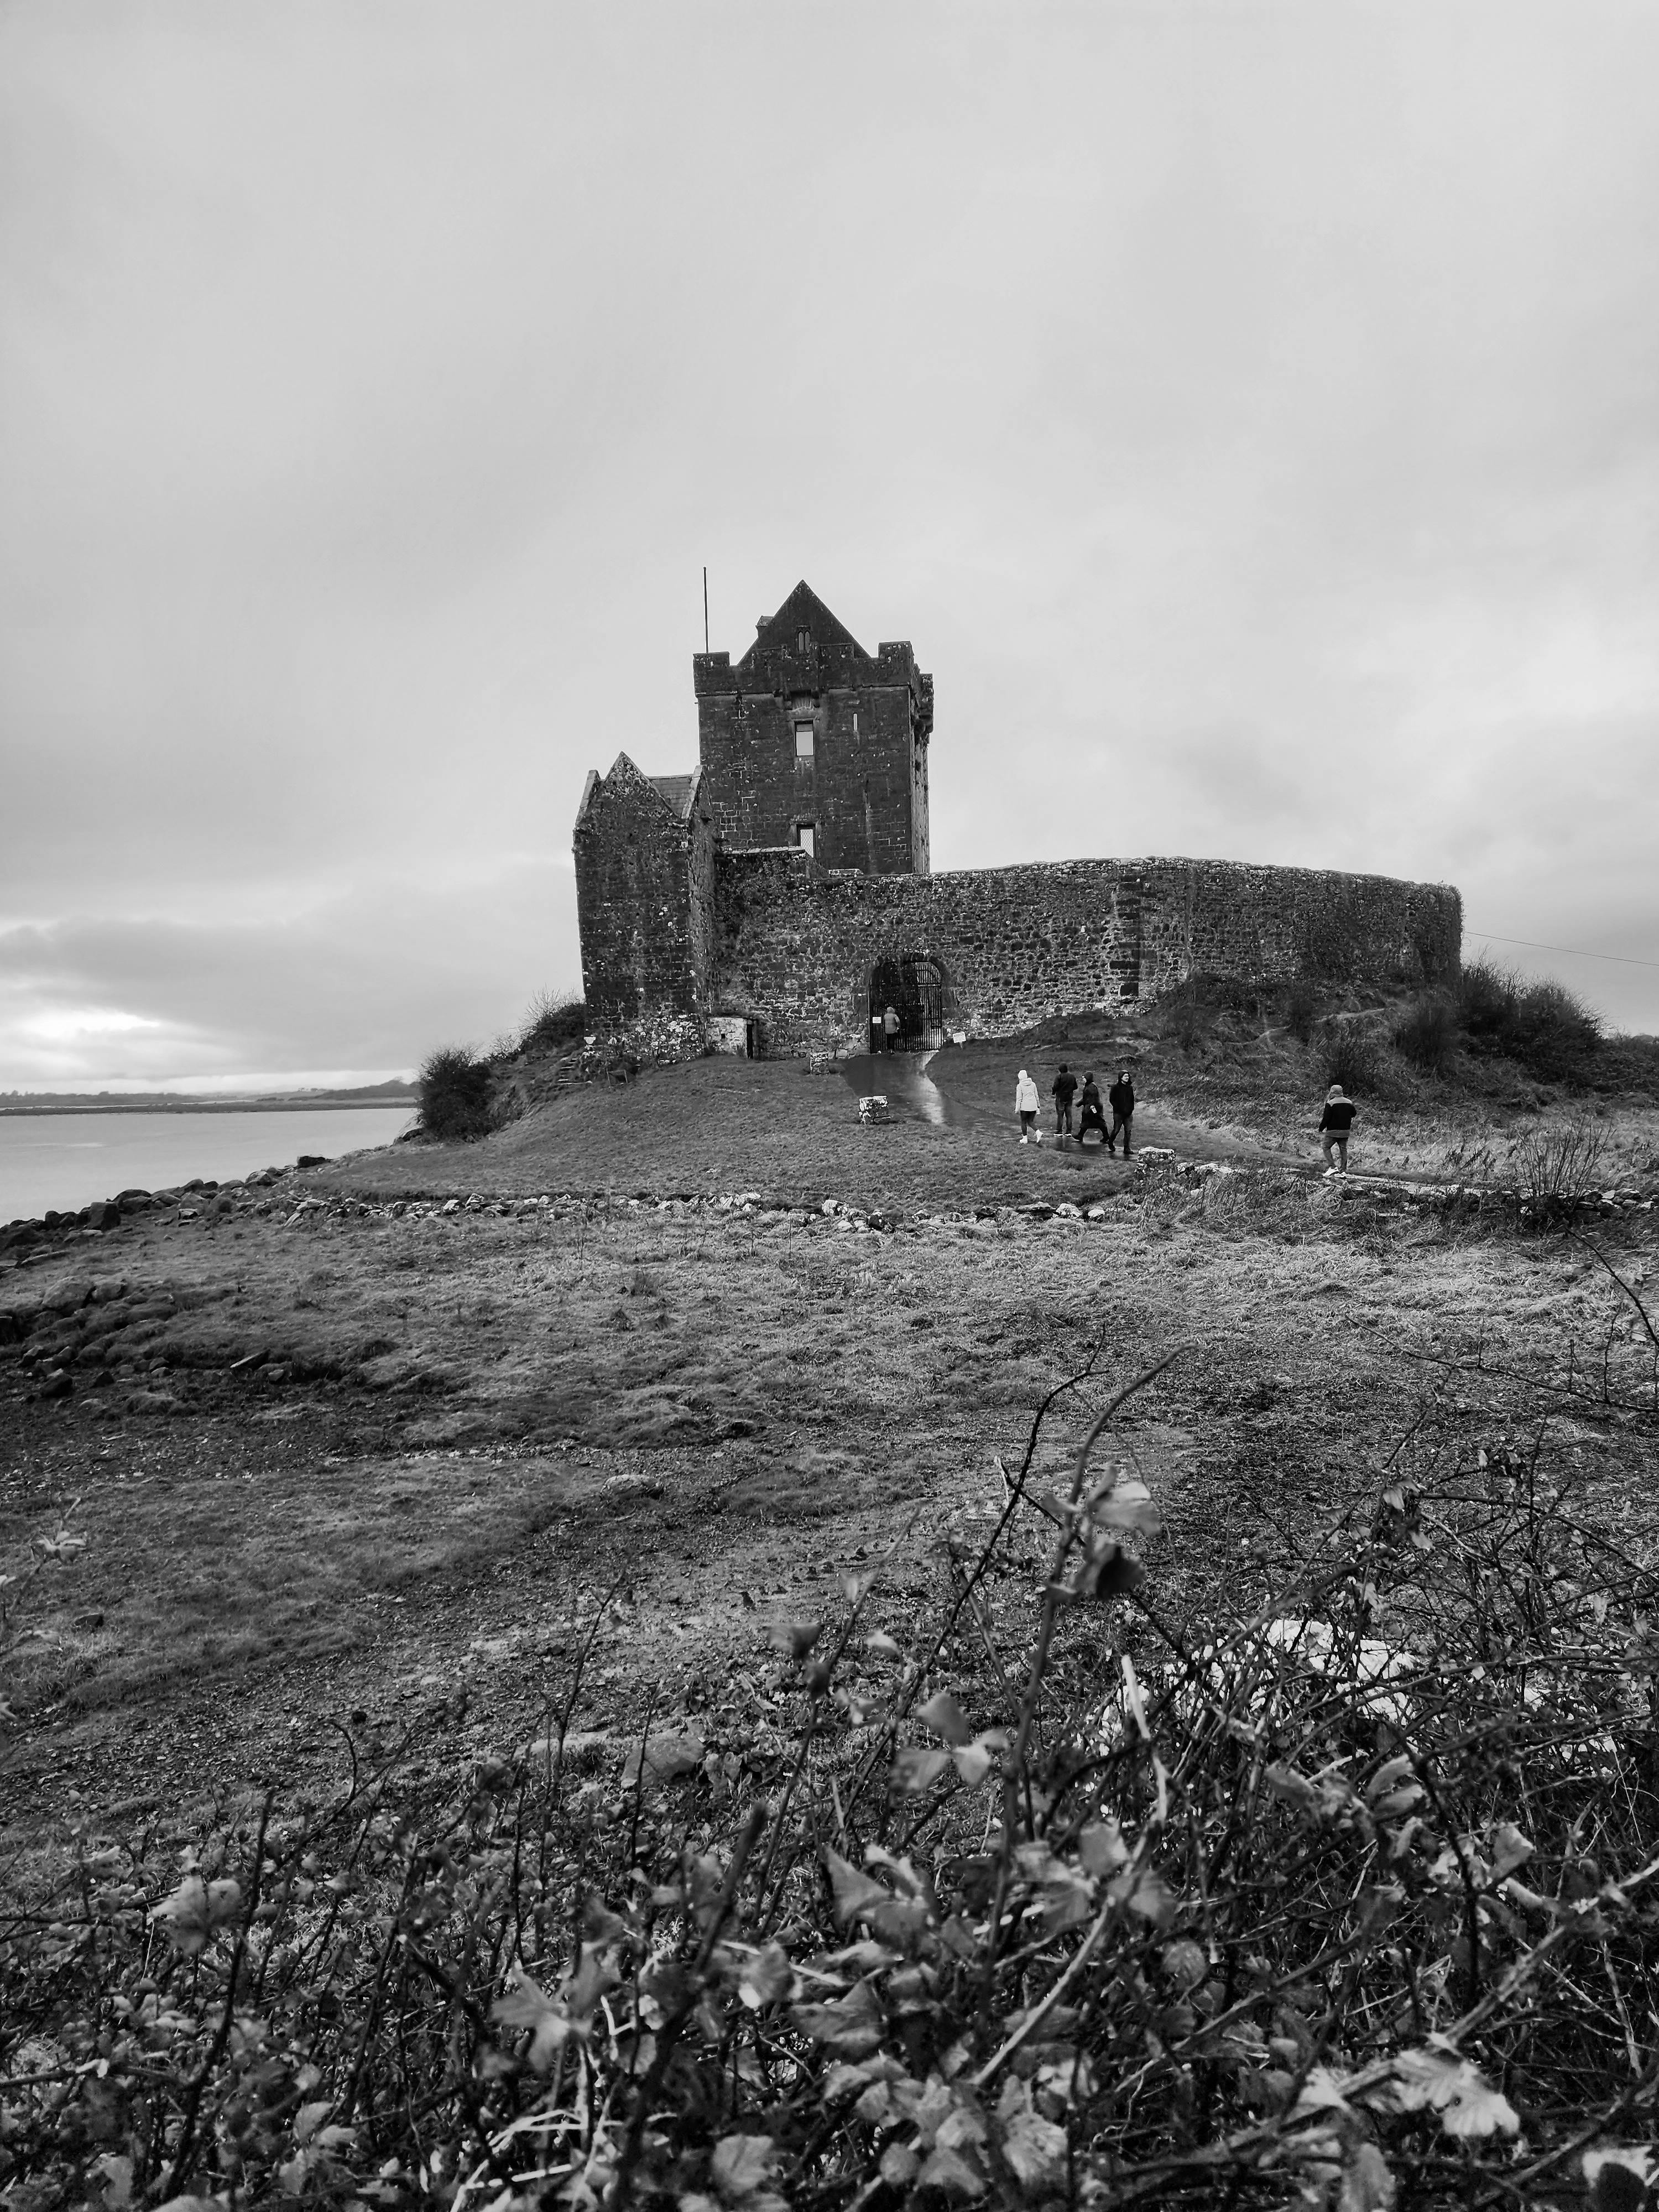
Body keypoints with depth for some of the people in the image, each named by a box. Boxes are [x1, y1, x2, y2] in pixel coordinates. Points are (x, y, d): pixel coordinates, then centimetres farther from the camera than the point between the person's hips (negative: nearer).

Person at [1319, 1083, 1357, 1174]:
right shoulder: (1349, 1102, 5)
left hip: (1333, 1131, -5)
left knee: (1326, 1147, 8)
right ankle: (1343, 1170, 10)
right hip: (1345, 1131, 5)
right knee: (1343, 1149, 11)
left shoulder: (1330, 1103, -12)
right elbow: (1354, 1114, 19)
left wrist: (1321, 1129, -4)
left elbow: (1326, 1118, -14)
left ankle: (1332, 1167, -4)